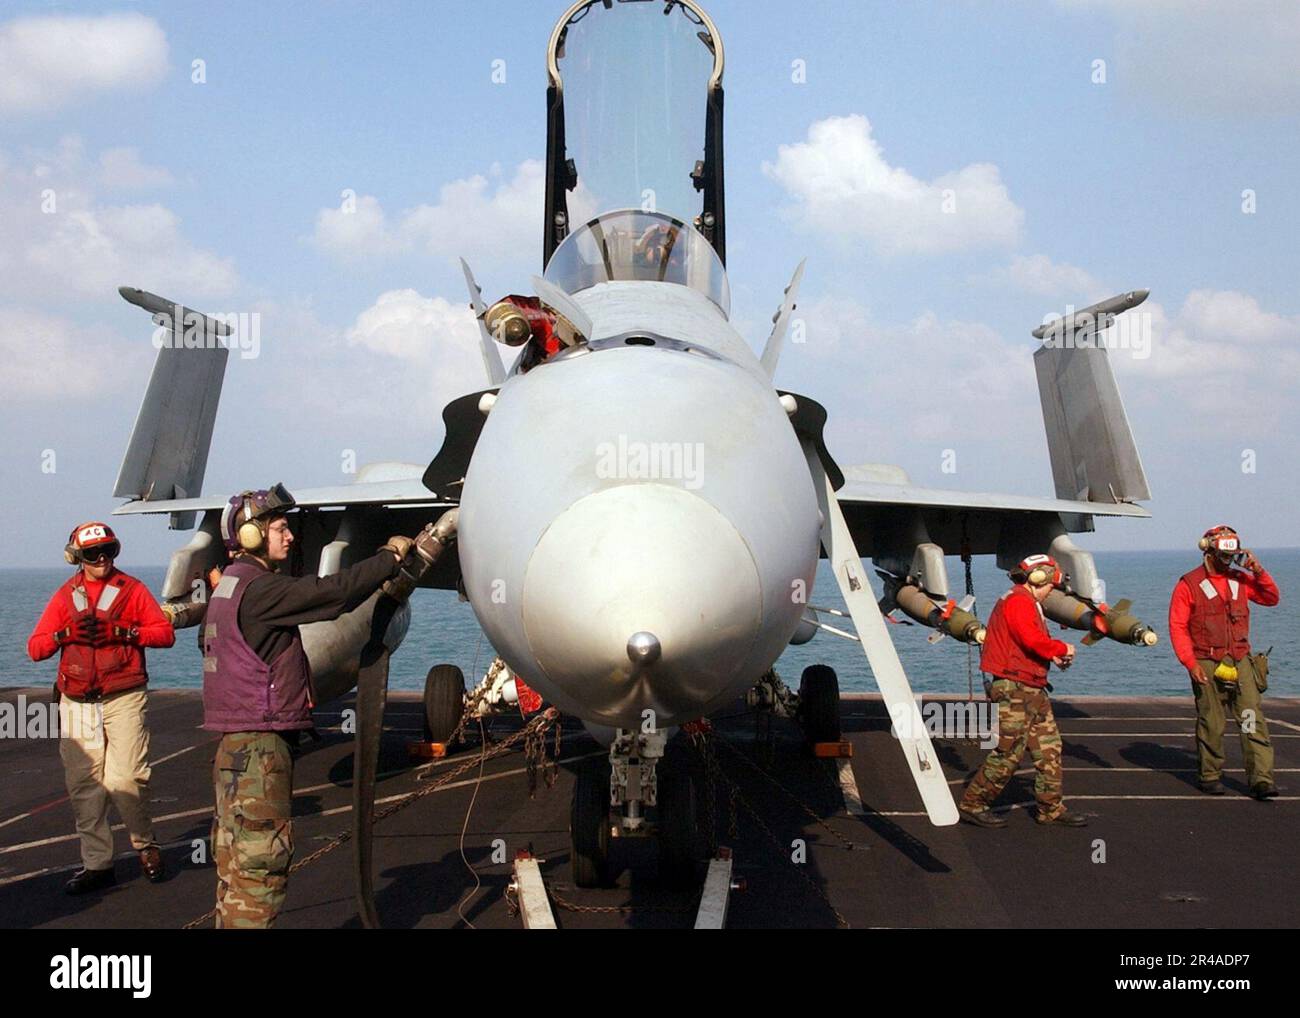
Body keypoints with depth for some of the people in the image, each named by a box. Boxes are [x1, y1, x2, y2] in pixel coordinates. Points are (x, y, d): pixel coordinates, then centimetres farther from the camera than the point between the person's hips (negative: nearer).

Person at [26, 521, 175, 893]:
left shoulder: (131, 589, 7)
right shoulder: (65, 595, 14)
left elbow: (165, 633, -1)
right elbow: (35, 647, 10)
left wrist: (120, 631, -13)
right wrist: (67, 633, -9)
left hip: (124, 698, -3)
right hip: (77, 704, 3)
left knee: (125, 779, -12)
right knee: (83, 783, 2)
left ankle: (145, 844, 12)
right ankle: (97, 863, 11)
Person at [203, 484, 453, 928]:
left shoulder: (228, 585, 15)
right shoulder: (258, 588, -17)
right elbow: (335, 592, -20)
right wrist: (390, 556, -7)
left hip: (233, 744, 11)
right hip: (259, 746, -11)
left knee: (236, 862, 16)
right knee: (260, 862, -6)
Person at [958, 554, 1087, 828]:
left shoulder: (1027, 603, 21)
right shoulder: (1018, 601, -14)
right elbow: (1032, 639, -26)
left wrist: (1052, 656, 10)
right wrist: (1062, 649, -11)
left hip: (1031, 690, 11)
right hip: (1013, 689, -11)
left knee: (1049, 747, 10)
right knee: (1008, 753, -6)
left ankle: (1052, 808, 17)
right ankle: (972, 805, 4)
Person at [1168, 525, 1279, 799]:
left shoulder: (1240, 579, 11)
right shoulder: (1189, 585, -2)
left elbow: (1272, 598, 20)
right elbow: (1177, 627, -3)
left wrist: (1258, 571, 4)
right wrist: (1190, 663, -12)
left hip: (1241, 661, 3)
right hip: (1208, 664, -3)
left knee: (1253, 719, -7)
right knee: (1211, 724, 4)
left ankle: (1261, 779, -9)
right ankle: (1210, 776, 18)